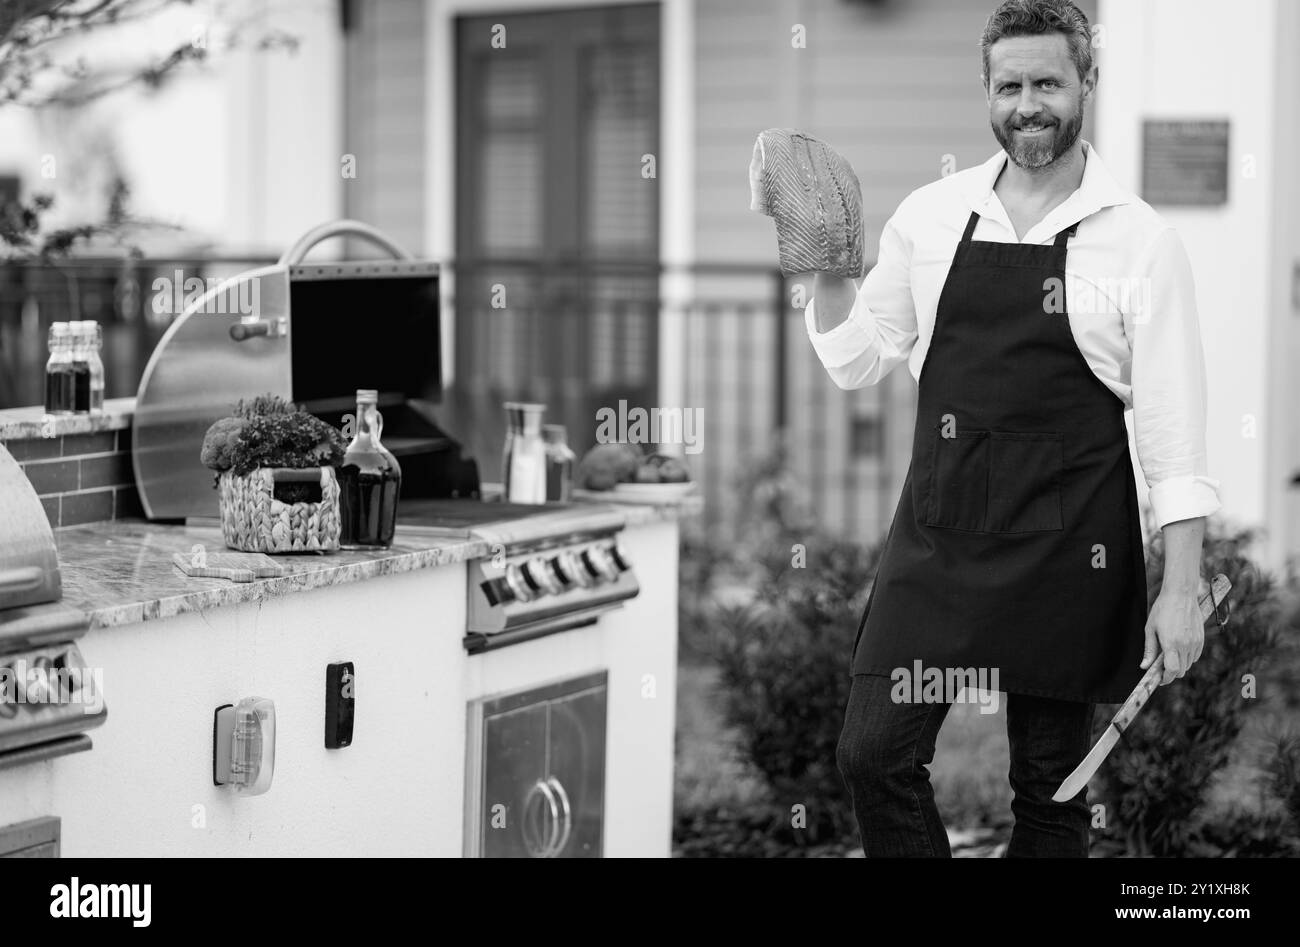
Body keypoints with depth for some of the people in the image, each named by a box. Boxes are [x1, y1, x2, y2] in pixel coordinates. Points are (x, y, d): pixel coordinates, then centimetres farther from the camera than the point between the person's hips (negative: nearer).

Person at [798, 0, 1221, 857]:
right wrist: (828, 271, -5)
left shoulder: (1141, 240, -5)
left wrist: (1181, 589, -10)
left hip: (1066, 552, -3)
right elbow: (859, 364, 12)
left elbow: (1174, 433, -6)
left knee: (1051, 781, 9)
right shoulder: (929, 215, 4)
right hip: (935, 532, 3)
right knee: (874, 756, 0)